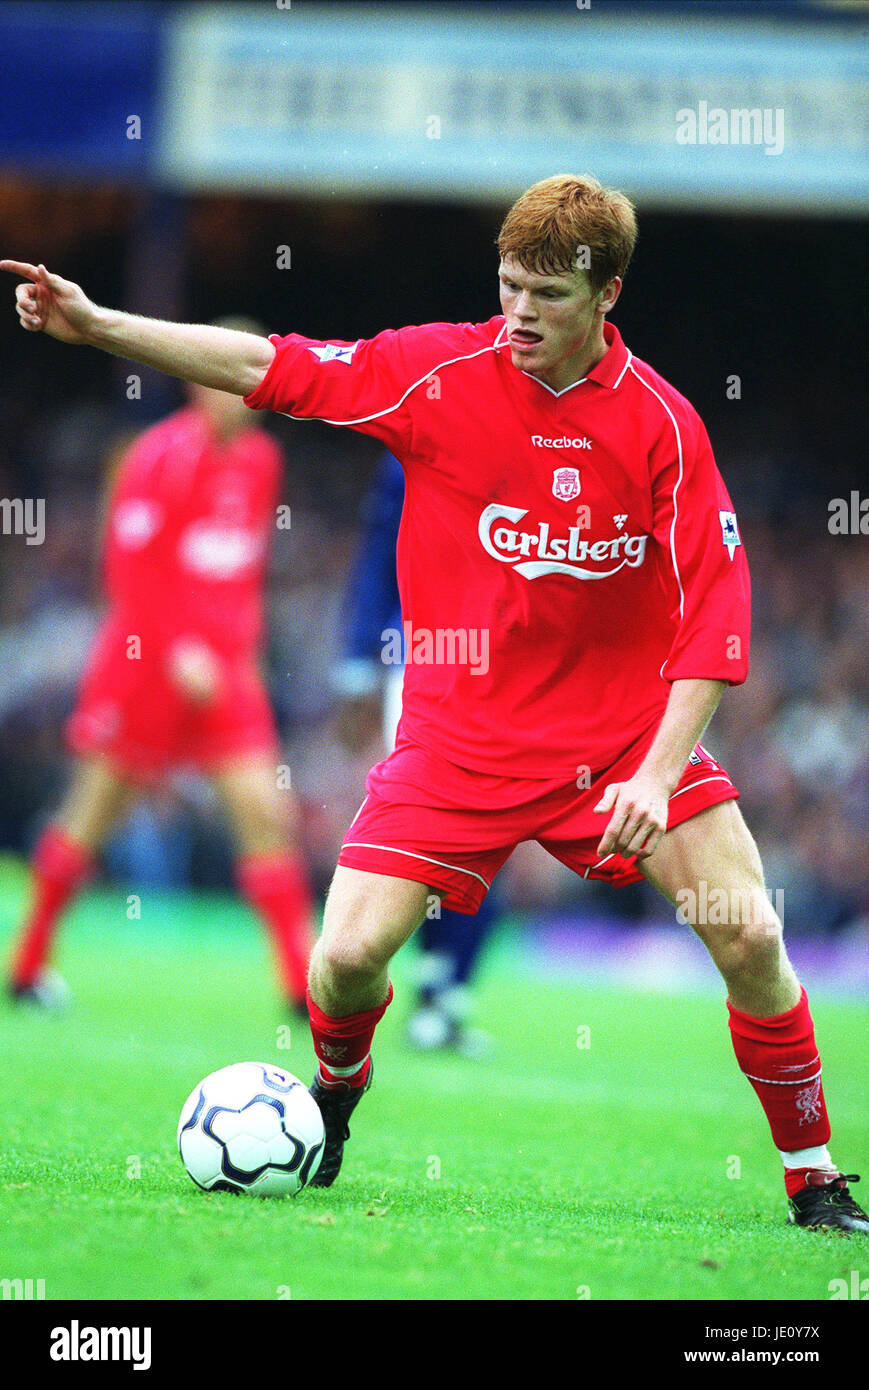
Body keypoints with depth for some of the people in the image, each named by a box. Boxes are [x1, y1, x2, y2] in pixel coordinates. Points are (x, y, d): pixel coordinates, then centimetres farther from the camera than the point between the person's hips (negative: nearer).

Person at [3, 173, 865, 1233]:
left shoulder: (661, 423, -10)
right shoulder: (439, 370, -8)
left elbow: (713, 612, -10)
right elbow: (266, 367, -6)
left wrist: (659, 770, -19)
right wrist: (95, 325, -14)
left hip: (625, 730, 0)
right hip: (459, 735, 0)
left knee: (749, 935, -13)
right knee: (349, 955, -11)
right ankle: (335, 1089, 25)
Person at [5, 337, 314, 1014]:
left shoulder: (259, 460, 9)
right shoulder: (163, 456, -11)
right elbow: (131, 565, -14)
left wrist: (243, 646, 14)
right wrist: (178, 650, -18)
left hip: (222, 667, 5)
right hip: (146, 665, -5)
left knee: (264, 809, -7)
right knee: (92, 816, 4)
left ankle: (304, 984, -9)